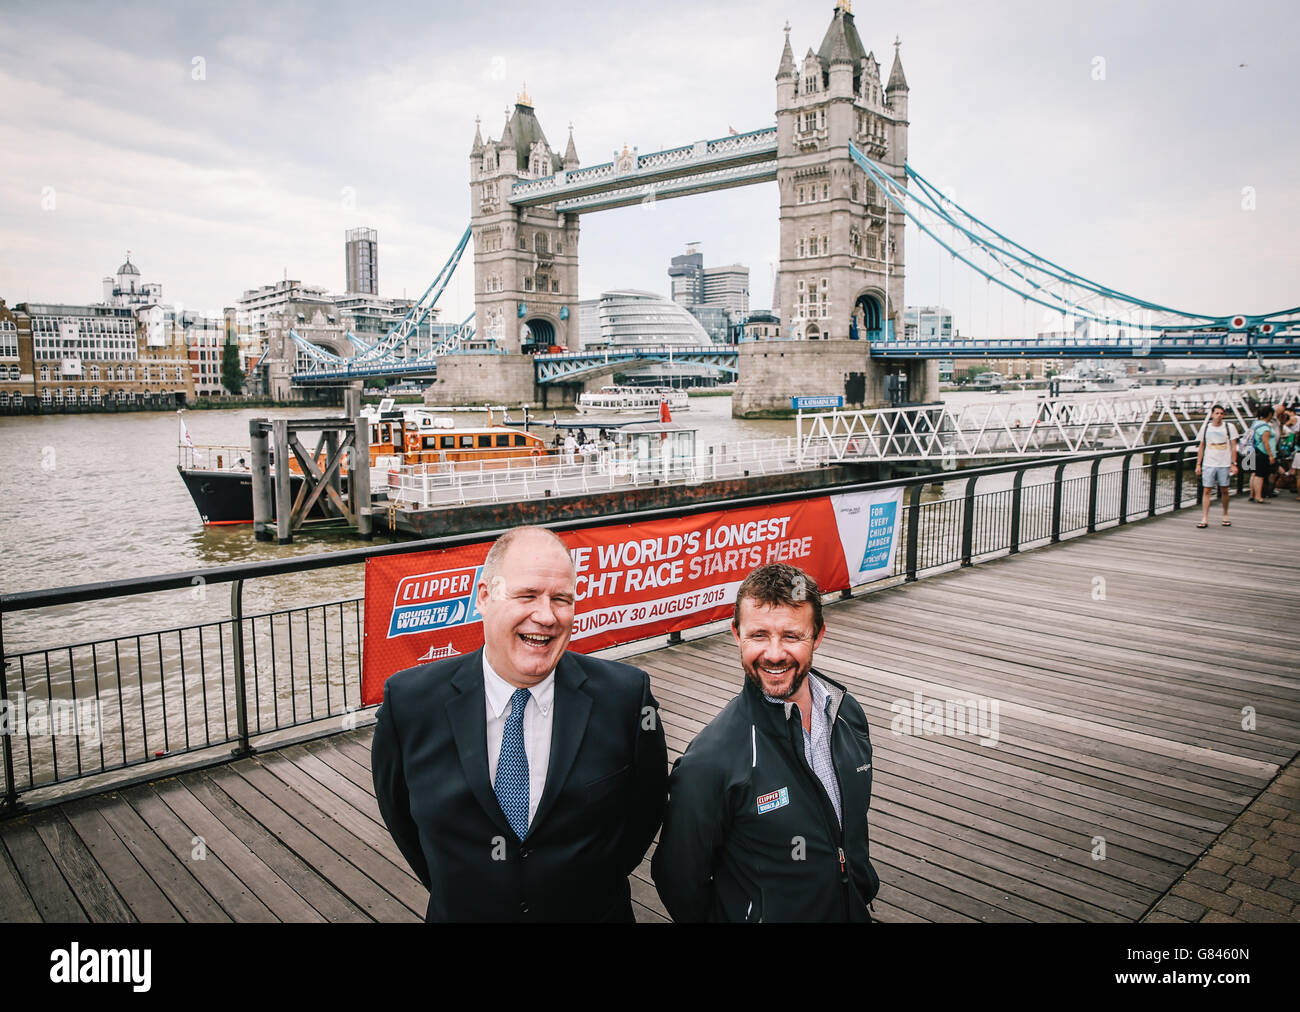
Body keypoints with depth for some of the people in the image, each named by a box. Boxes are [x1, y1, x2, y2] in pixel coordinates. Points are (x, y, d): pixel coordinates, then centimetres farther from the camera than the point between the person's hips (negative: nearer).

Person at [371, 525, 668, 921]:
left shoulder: (626, 695, -20)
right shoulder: (408, 701, -18)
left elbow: (646, 803, -6)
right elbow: (397, 808, -3)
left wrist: (597, 884, -3)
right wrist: (449, 888, 1)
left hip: (593, 912, 0)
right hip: (459, 911, 1)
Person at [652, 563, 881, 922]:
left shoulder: (849, 712, -10)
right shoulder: (710, 761, -29)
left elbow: (856, 820, 6)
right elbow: (679, 880, -17)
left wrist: (863, 890, 9)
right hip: (767, 914, -5)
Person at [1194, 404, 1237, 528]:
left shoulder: (1229, 427, 1)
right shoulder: (1206, 428, 6)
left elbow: (1233, 447, 3)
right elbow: (1201, 447, 11)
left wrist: (1234, 464, -4)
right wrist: (1198, 464, 7)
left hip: (1225, 464, 0)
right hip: (1208, 464, 0)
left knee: (1224, 490, 8)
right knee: (1207, 490, -5)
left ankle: (1225, 516, 24)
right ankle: (1205, 519, -5)